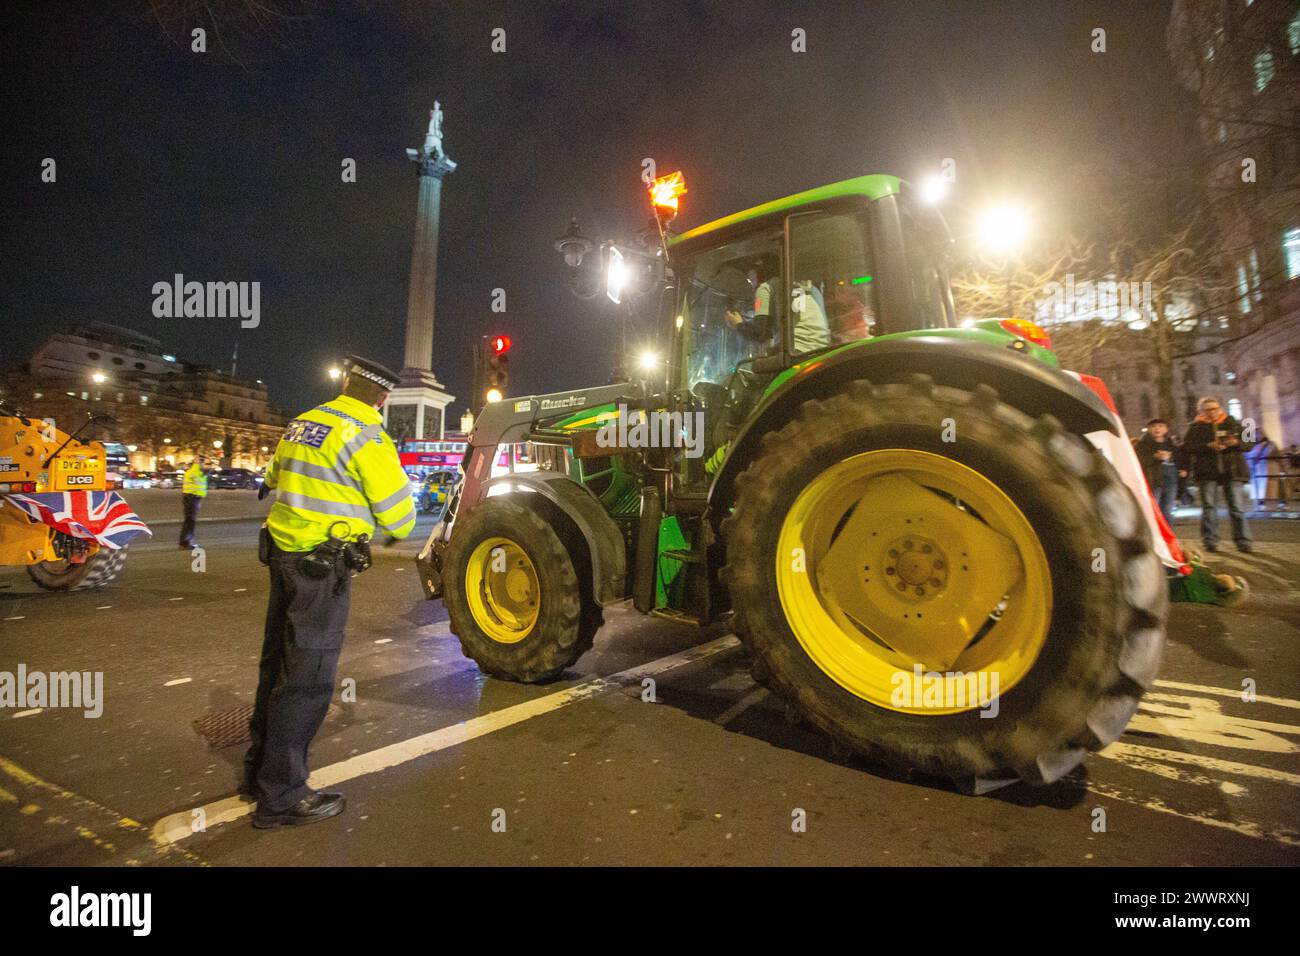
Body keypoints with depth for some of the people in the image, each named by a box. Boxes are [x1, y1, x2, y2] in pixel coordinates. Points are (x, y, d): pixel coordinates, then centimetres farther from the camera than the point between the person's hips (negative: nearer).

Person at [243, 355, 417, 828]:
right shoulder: (367, 437, -15)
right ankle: (281, 797, 11)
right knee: (308, 674, 0)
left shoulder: (301, 423, 9)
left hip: (283, 553, 9)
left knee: (279, 661, 19)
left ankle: (261, 768, 35)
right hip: (323, 564, -9)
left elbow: (275, 478, 26)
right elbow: (399, 521, -12)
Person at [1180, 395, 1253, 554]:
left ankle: (1243, 541, 4)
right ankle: (1210, 541, 5)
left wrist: (1236, 442, -9)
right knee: (1209, 506, 0)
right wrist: (1208, 446, -19)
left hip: (1232, 470, 2)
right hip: (1207, 472, -1)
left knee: (1236, 507, 0)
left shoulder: (1232, 423, 13)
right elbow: (1187, 447, -5)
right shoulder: (1196, 427, 6)